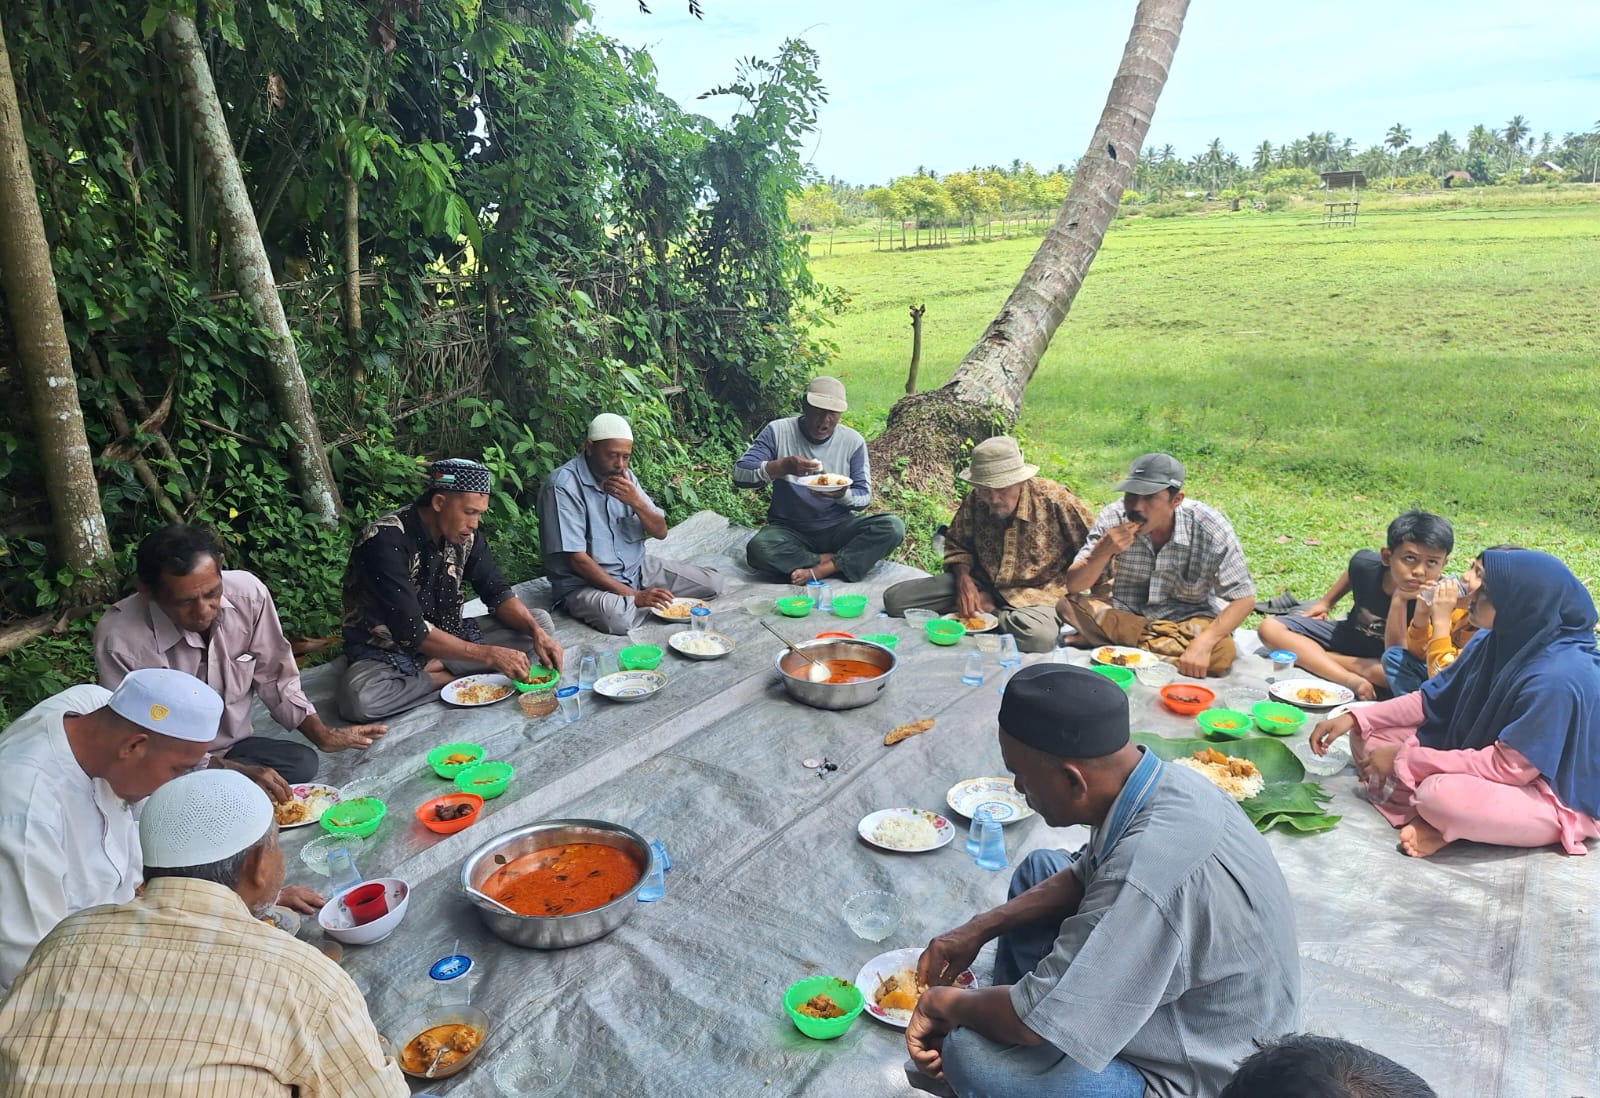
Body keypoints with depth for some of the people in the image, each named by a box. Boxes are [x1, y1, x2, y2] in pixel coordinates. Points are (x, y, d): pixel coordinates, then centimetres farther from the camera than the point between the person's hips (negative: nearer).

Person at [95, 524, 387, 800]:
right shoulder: (119, 640, -26)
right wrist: (234, 771, -28)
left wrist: (323, 735, -5)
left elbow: (274, 677, -1)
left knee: (303, 763, -23)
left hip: (234, 746, 4)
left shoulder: (248, 593, -16)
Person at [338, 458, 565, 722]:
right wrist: (488, 655, -33)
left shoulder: (464, 534, -6)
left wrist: (537, 632, -19)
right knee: (358, 698, -39)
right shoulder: (385, 541, -26)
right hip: (387, 649, -6)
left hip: (446, 636, 6)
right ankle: (452, 678, -17)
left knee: (541, 622, -6)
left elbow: (497, 592, 0)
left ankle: (436, 668, -14)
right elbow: (410, 630, -31)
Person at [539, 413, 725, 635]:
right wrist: (634, 596, -27)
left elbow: (660, 531, 4)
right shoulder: (564, 487, -20)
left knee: (713, 583, -4)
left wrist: (636, 502, -18)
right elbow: (577, 559, -23)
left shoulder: (624, 476, 3)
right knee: (617, 617, -39)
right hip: (584, 583, -6)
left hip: (637, 569, 6)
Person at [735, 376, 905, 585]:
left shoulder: (853, 441, -1)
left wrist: (843, 494, -25)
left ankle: (822, 569, -25)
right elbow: (740, 475, -12)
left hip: (839, 528, 2)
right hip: (790, 530, -2)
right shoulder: (778, 431, -5)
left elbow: (864, 497, -1)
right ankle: (839, 561, -20)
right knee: (758, 549, -35)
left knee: (893, 527, -24)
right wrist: (782, 466, -29)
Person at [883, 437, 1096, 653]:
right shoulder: (974, 501, -7)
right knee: (895, 599, -13)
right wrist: (963, 578, -10)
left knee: (1038, 637, -41)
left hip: (1035, 594, -3)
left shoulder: (1054, 499, -18)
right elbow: (957, 544, 11)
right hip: (982, 584, 3)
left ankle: (989, 610, -10)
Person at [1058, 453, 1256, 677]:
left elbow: (1243, 599, -16)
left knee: (1222, 651, -33)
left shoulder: (1209, 528, -19)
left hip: (1190, 621, -1)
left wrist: (1204, 642, -33)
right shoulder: (1113, 518, -15)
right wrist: (1102, 553, -34)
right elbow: (1074, 586, -14)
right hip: (1127, 616, 1)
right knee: (1068, 604, -22)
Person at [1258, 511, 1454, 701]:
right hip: (1349, 635, 4)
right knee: (1269, 628, -16)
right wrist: (1325, 603, 12)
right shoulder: (1365, 564, -21)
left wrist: (1400, 600, -41)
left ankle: (1314, 655, -24)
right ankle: (1350, 679, -30)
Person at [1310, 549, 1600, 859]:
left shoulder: (1560, 677, -30)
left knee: (1441, 794, -39)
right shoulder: (1494, 642, -5)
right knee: (1368, 735, -2)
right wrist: (1356, 718, -8)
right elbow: (1431, 700, 4)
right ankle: (1433, 819, -14)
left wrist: (1405, 759, -22)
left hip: (1560, 801, -8)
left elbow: (1509, 767, -28)